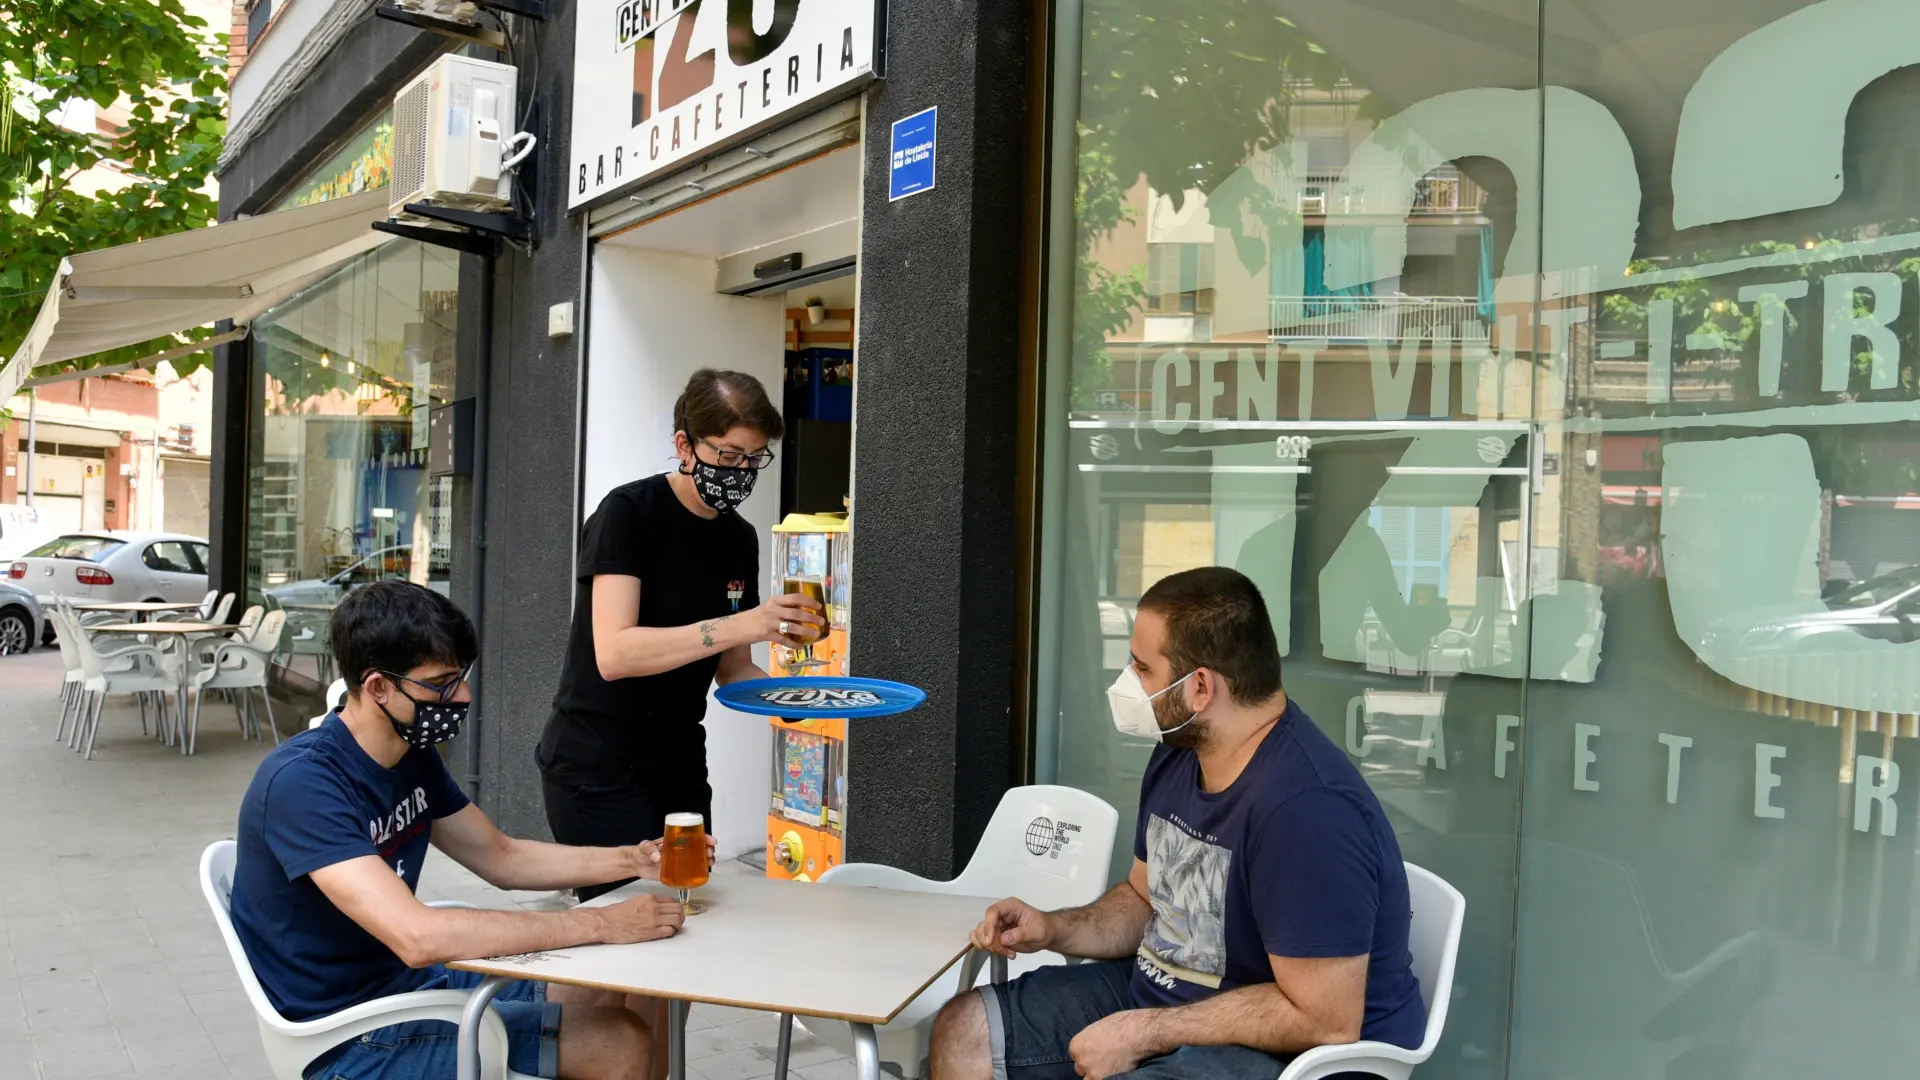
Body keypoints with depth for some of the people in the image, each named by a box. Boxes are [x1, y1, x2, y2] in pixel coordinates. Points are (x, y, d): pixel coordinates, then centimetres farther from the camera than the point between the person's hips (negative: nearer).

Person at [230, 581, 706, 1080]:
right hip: (350, 1037, -8)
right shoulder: (302, 781, -26)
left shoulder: (413, 755, 1)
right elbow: (417, 936, -36)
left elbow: (501, 858, 13)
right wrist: (602, 923, -31)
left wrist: (631, 860, -2)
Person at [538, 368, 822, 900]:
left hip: (679, 765, 7)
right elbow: (613, 653, -26)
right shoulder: (628, 512, -13)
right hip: (597, 766, -7)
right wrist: (741, 625, -33)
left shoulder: (740, 539, 7)